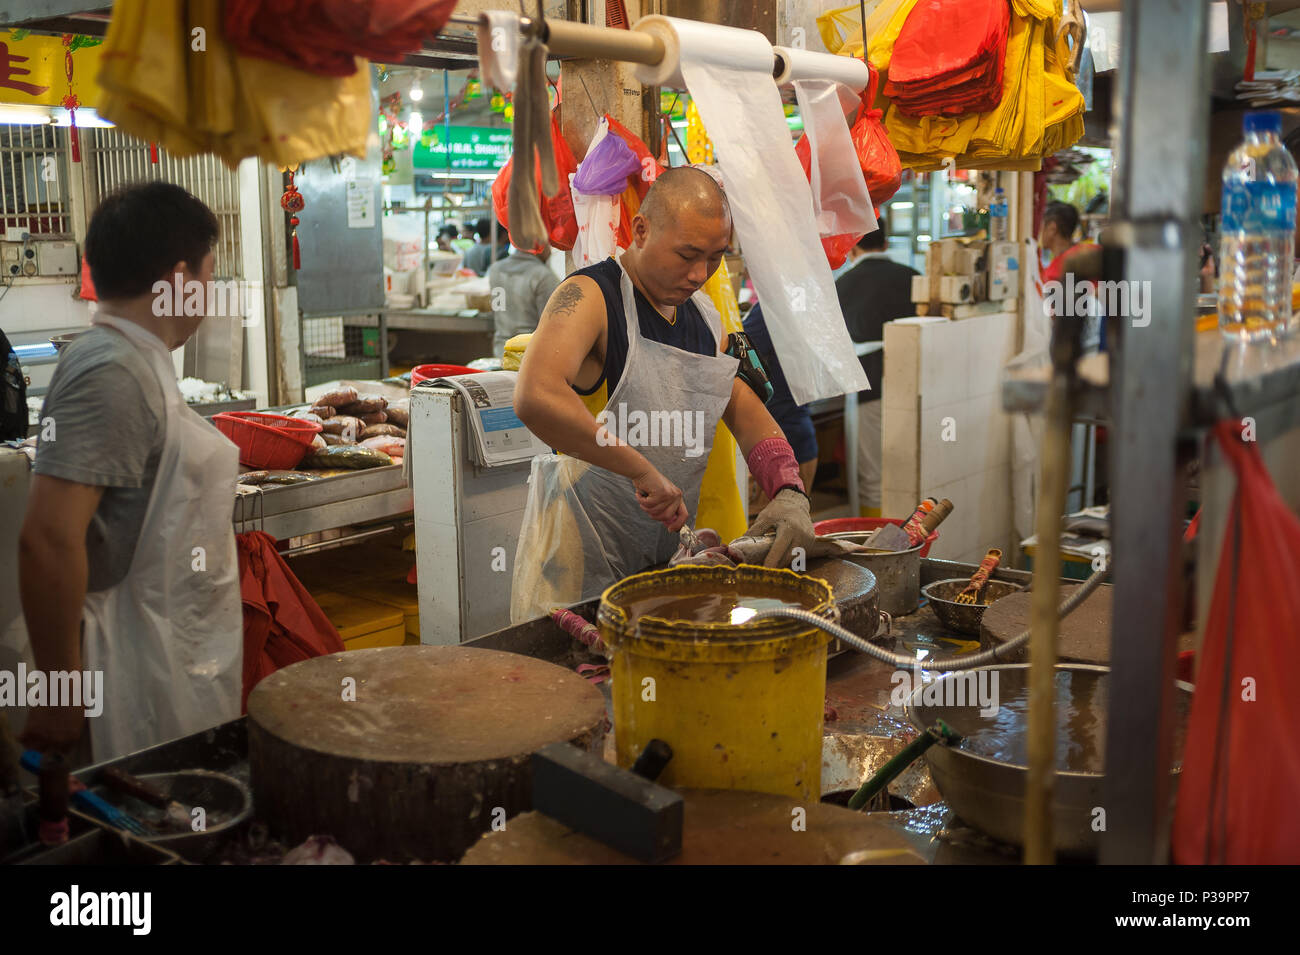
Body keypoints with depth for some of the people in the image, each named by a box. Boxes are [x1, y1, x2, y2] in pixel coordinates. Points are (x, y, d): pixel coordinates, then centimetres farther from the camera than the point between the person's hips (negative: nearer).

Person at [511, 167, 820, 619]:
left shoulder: (702, 314, 11)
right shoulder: (589, 297, -15)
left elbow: (745, 410, 15)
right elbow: (535, 399, -32)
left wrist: (789, 493, -3)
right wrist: (642, 470, -31)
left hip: (667, 555, 7)